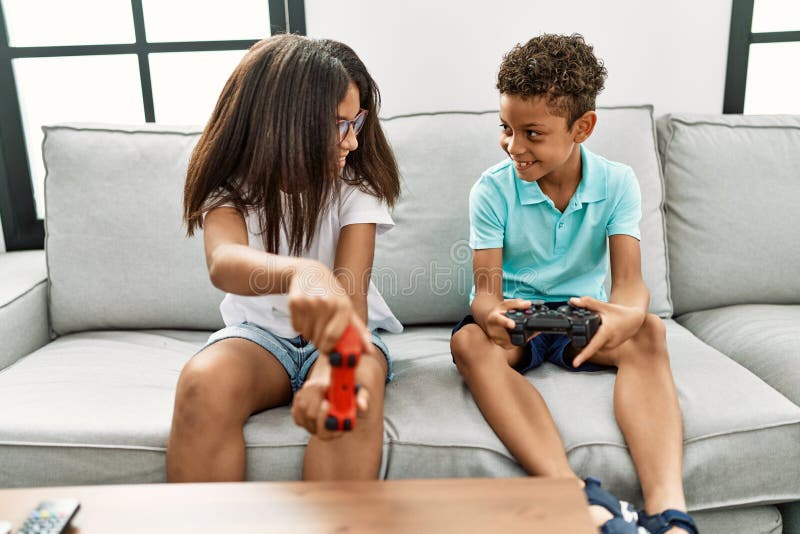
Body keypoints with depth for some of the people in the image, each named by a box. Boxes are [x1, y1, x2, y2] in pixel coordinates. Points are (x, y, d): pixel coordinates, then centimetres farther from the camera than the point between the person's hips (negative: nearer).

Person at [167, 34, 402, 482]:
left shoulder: (355, 185, -11)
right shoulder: (232, 188, -12)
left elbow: (352, 293, -25)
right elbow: (223, 260, -36)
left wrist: (333, 366, -48)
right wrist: (299, 273, -61)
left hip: (338, 334, 0)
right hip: (260, 331, 1)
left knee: (352, 393, -34)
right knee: (203, 384, -32)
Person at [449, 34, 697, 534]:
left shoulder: (617, 183, -5)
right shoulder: (493, 189, -9)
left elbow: (629, 279, -16)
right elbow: (486, 289, -15)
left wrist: (627, 314, -42)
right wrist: (493, 314, -42)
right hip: (514, 316, -1)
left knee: (650, 331, -30)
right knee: (469, 341, -35)